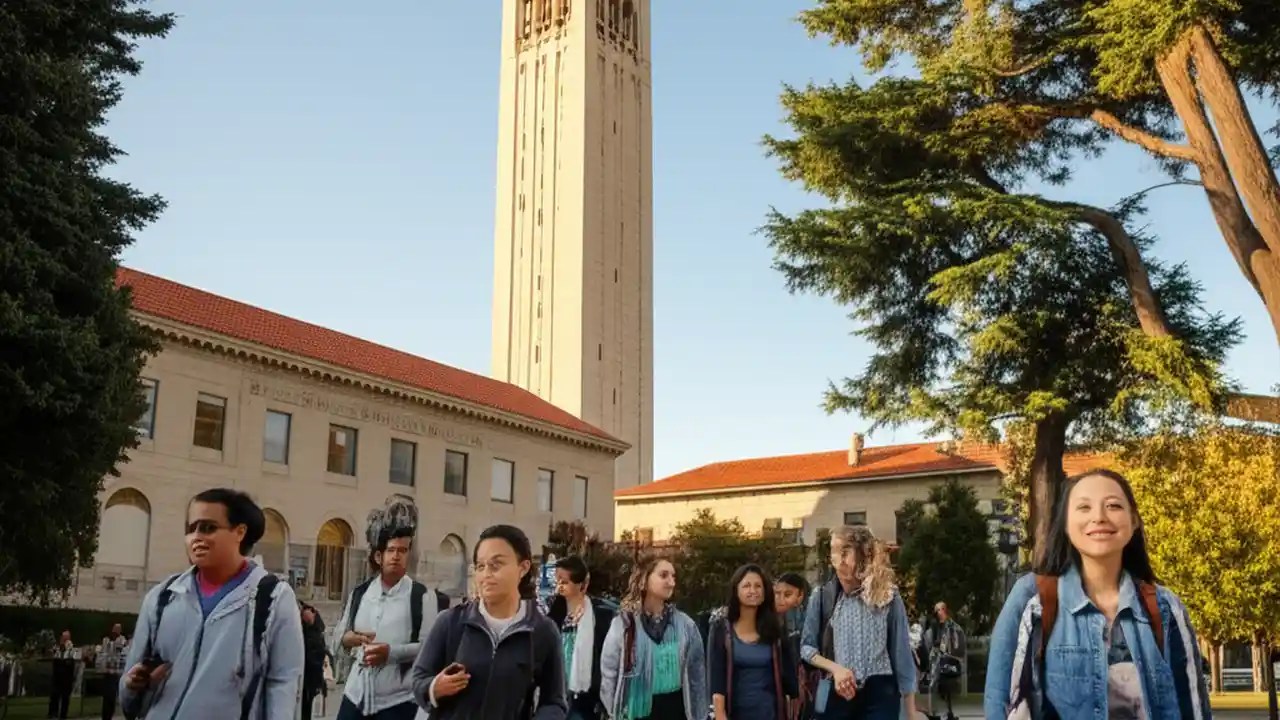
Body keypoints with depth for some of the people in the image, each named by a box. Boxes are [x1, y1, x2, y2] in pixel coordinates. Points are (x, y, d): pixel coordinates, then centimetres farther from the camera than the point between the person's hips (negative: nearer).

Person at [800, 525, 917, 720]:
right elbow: (806, 646, 7)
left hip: (879, 693, -1)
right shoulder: (822, 597, 2)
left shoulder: (888, 597, 0)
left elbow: (901, 653, 2)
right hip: (835, 693, 1)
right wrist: (834, 668, -13)